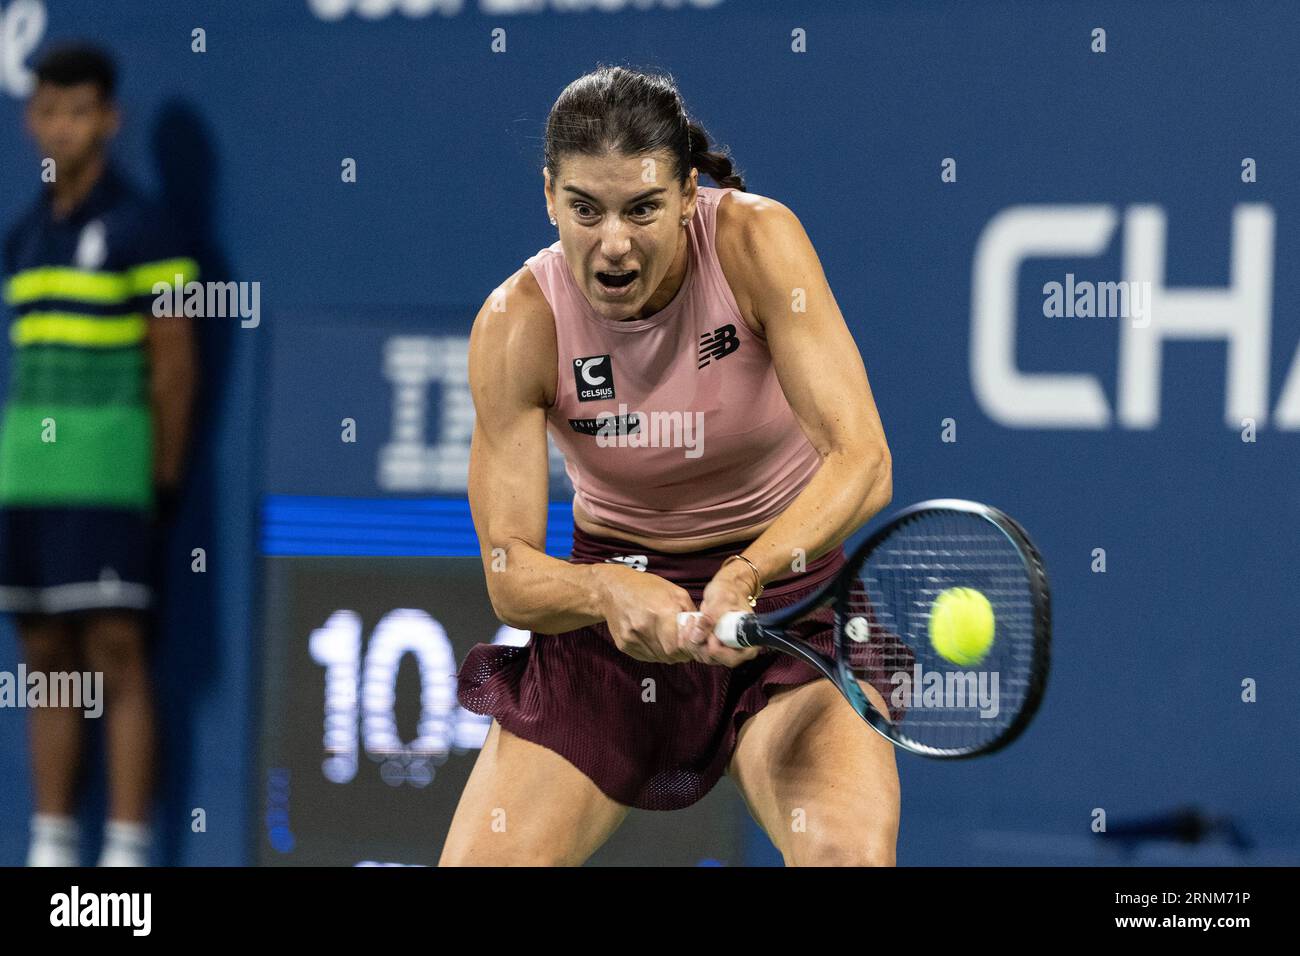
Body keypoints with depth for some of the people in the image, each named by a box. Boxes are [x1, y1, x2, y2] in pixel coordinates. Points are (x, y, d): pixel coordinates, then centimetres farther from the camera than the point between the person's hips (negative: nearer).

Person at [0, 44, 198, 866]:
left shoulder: (140, 229, -5)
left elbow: (174, 361, -5)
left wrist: (162, 483, -7)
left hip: (107, 471, -6)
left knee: (115, 652, -8)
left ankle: (129, 847, -7)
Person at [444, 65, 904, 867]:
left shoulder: (757, 241, -19)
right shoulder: (518, 325, -15)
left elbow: (863, 462, -26)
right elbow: (509, 574, -15)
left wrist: (745, 576, -42)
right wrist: (607, 591, -37)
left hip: (785, 590, -2)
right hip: (612, 612, 2)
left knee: (849, 853, -29)